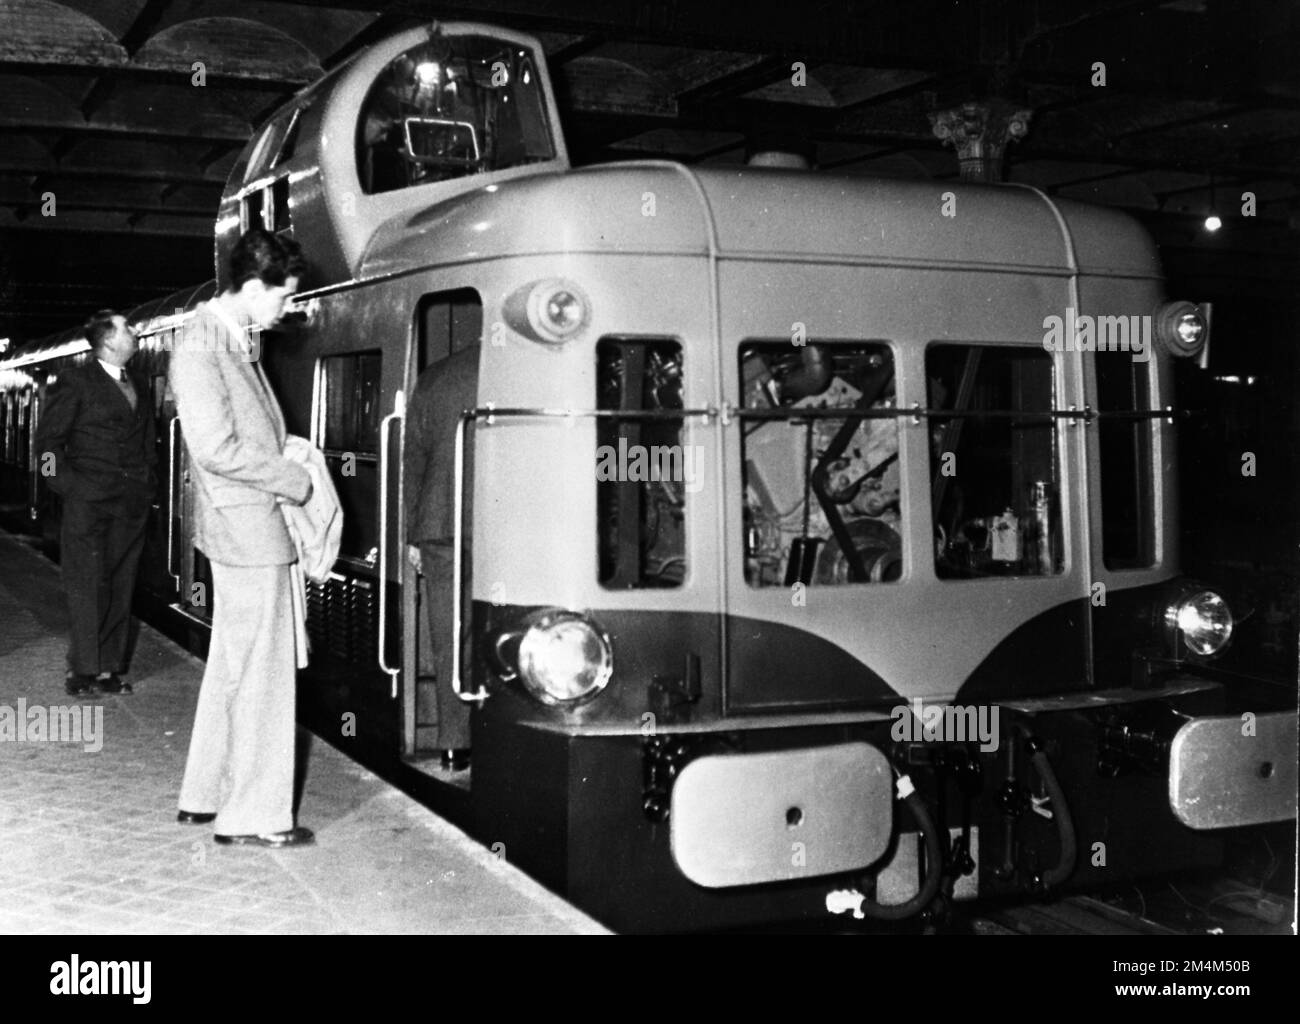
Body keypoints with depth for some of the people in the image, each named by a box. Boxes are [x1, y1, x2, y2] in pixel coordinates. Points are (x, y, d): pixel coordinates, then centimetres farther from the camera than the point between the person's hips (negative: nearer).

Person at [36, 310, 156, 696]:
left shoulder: (139, 385, 16)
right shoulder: (75, 382, -2)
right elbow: (48, 439, -3)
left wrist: (149, 481, 10)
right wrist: (69, 484, -9)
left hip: (131, 504, 5)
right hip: (89, 502, -5)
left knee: (120, 588, 5)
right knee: (87, 586, -4)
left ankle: (109, 668, 11)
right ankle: (82, 670, 3)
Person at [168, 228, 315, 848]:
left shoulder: (234, 340, 12)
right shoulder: (201, 347, -17)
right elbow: (218, 448, -22)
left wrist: (282, 470, 3)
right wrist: (296, 482, -13)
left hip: (243, 529, 10)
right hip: (249, 532, -10)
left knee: (233, 667, 18)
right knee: (261, 674, -2)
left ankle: (205, 795, 29)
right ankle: (255, 816, 9)